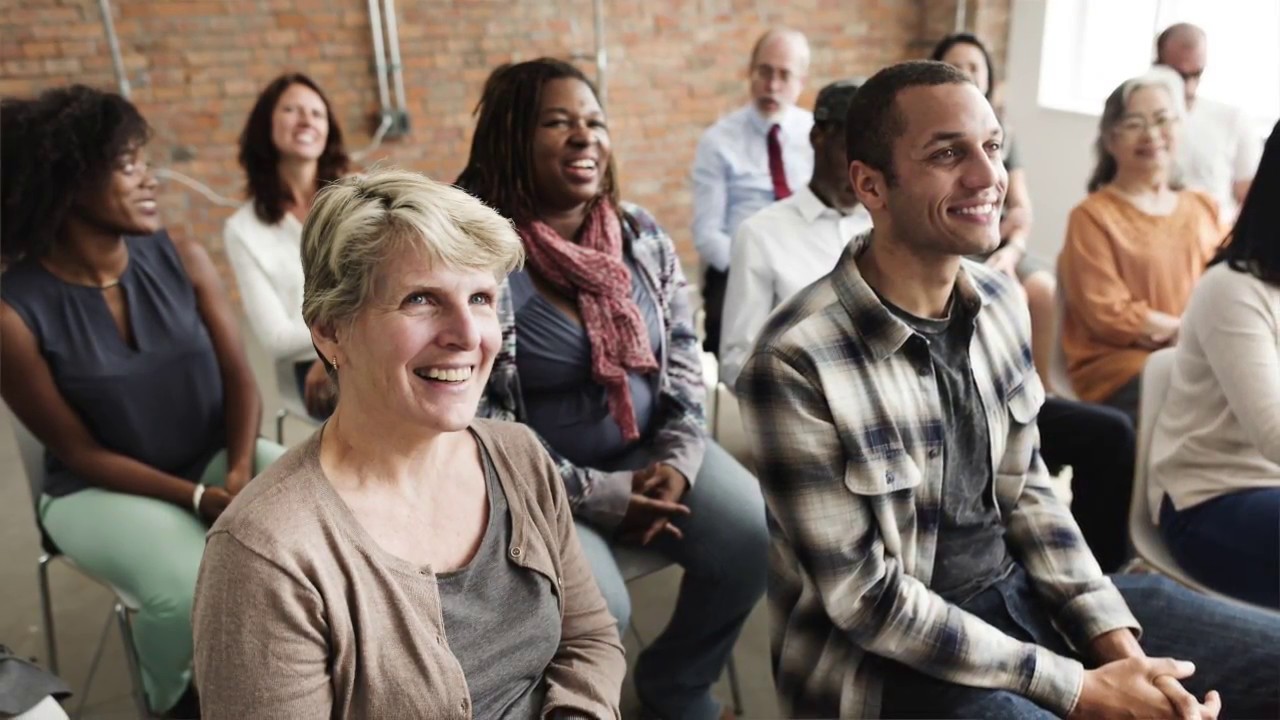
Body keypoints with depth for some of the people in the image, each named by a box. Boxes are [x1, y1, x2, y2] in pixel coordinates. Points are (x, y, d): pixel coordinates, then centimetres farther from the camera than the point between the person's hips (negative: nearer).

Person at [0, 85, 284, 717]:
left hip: (217, 457, 4)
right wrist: (202, 499, -20)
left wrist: (239, 475, -21)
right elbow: (80, 452, -12)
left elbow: (239, 380, -4)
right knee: (188, 593, -30)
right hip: (101, 489, -3)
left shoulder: (183, 259, -6)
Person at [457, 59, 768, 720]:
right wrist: (595, 493, -17)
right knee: (593, 609, -25)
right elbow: (473, 420, -16)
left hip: (647, 449, 5)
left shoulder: (640, 234, 2)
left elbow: (683, 354, 8)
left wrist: (680, 457, -8)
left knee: (753, 535, -12)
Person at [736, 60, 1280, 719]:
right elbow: (864, 599, -19)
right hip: (892, 654, -6)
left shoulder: (1001, 302, -2)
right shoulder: (796, 362, -24)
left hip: (1019, 587, 7)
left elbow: (1025, 488, 8)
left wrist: (1118, 643, -3)